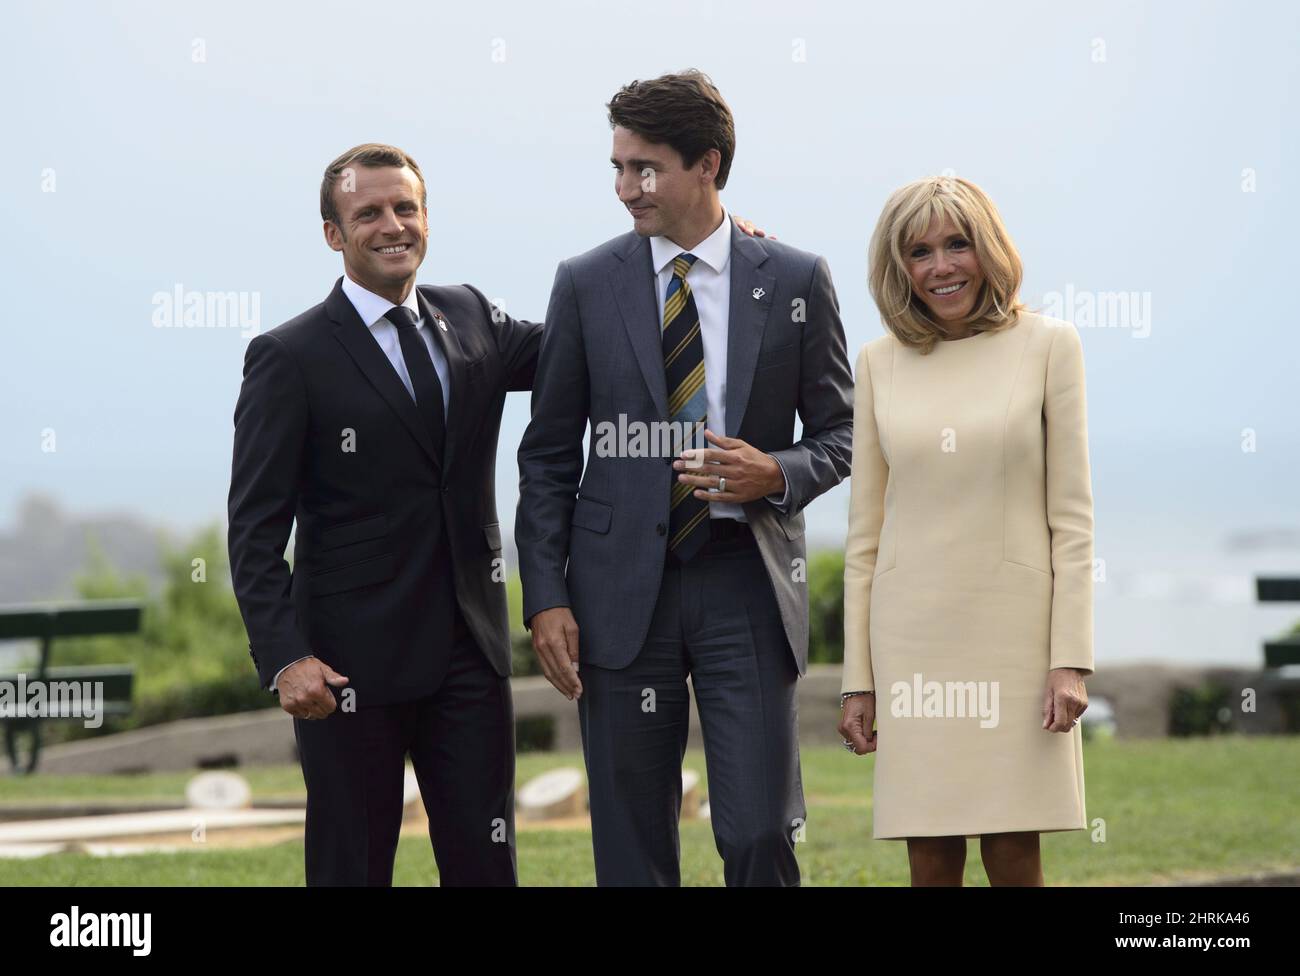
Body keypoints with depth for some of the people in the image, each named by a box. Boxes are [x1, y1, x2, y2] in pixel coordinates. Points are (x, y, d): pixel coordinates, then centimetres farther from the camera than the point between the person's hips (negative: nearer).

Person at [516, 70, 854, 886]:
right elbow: (549, 457, 6)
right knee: (632, 848, 4)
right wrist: (546, 599, -2)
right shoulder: (587, 285, 5)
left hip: (745, 583, -1)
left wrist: (777, 475, -14)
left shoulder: (796, 282, 3)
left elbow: (837, 436, 9)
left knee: (760, 835, -7)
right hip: (624, 591, 1)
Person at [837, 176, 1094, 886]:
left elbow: (1071, 515, -1)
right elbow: (864, 532, 10)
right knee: (931, 859, 2)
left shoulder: (1047, 346, 1)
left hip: (1015, 631, -2)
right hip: (913, 635, 2)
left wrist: (1071, 659, -8)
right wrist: (858, 677, 7)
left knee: (1014, 857, -2)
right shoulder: (880, 362, 8)